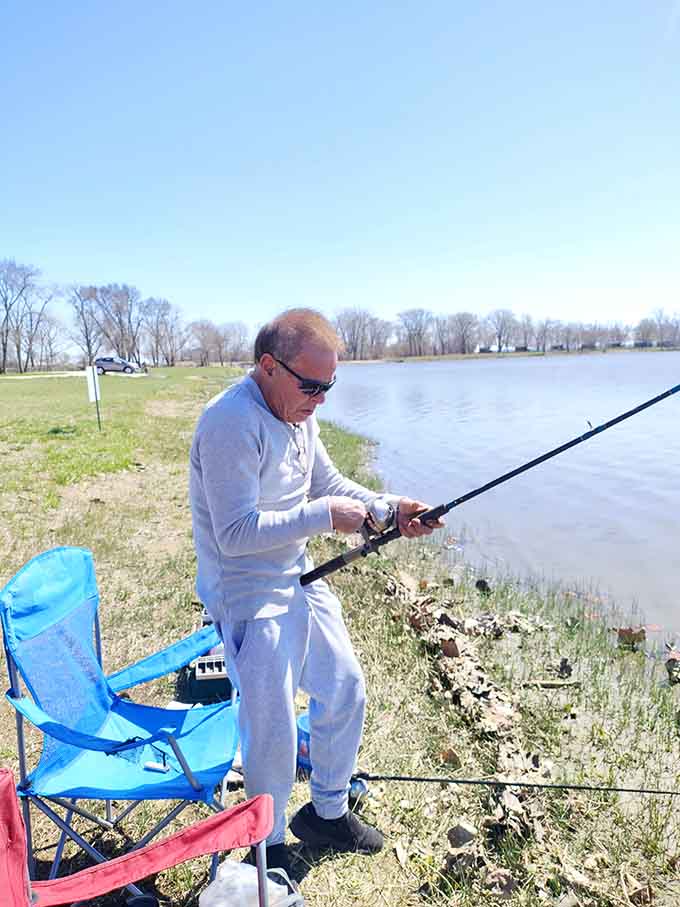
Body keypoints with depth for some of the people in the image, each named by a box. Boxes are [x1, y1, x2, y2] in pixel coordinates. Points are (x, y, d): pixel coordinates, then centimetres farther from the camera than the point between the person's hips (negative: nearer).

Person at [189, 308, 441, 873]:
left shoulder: (298, 413, 3)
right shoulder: (231, 424, -25)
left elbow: (329, 483, 11)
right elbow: (235, 533, -28)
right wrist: (323, 516, -25)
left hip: (300, 580, 9)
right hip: (250, 598, -9)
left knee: (345, 692, 18)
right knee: (272, 733, 2)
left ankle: (328, 811, 42)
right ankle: (269, 846, 32)